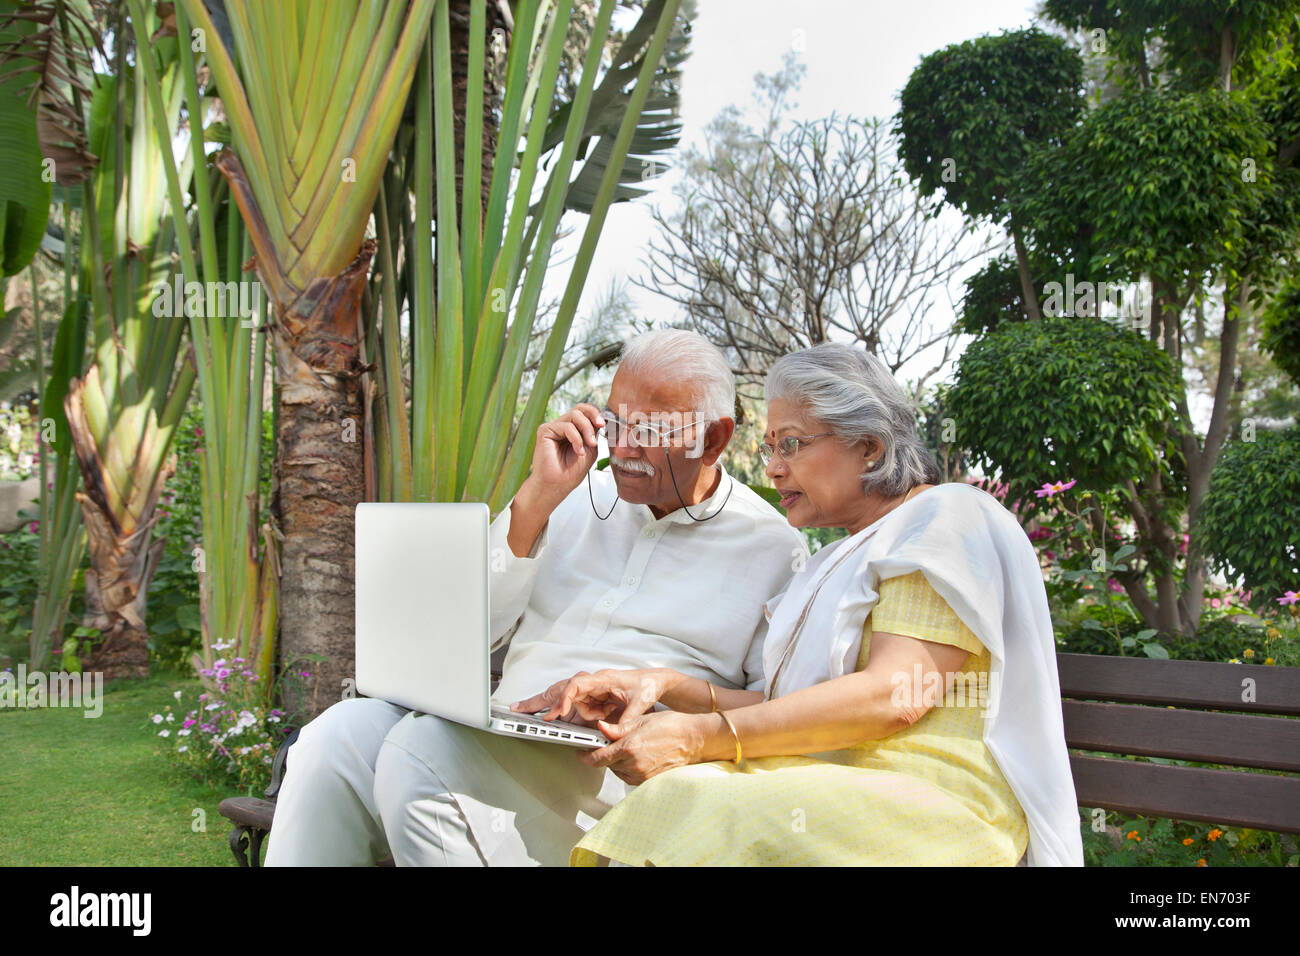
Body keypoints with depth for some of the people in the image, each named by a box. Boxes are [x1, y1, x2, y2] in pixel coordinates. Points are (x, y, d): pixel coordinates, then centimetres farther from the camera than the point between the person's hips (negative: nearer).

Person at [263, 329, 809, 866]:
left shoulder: (773, 547, 5)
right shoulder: (581, 499, 17)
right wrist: (538, 497, -1)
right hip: (502, 736, 5)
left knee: (421, 749, -29)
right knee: (341, 733, -24)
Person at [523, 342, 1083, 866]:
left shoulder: (946, 519, -1)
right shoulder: (844, 559, 26)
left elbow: (894, 695, -16)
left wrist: (703, 737, -19)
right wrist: (666, 688, 1)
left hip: (923, 811, -7)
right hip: (829, 793, 7)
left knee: (704, 820, -32)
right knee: (670, 800, -23)